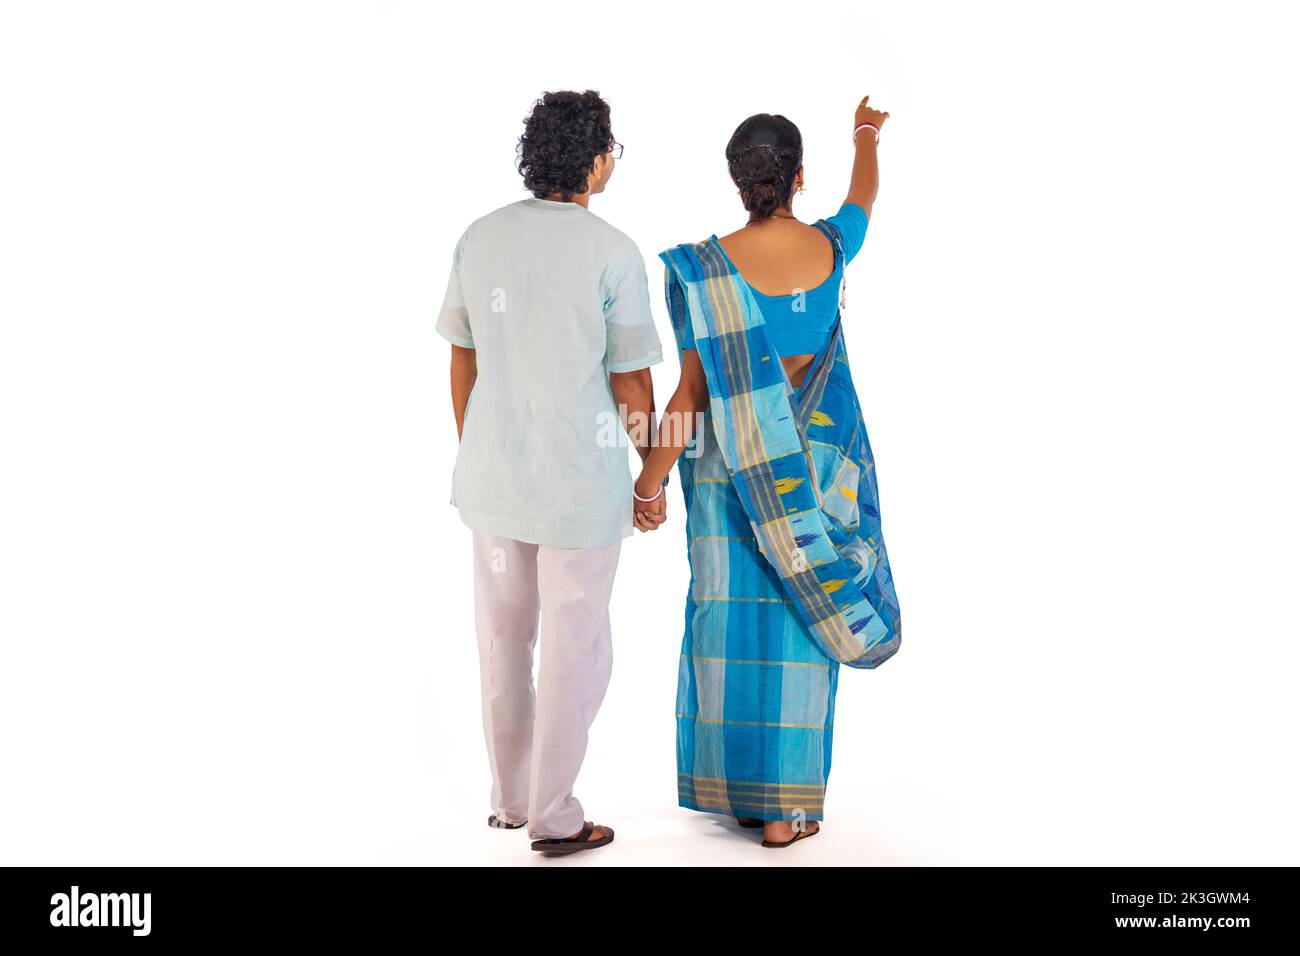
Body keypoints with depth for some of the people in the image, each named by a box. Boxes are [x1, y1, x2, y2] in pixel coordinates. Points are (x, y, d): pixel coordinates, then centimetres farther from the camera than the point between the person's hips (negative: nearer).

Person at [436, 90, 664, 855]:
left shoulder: (481, 238, 0)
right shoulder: (612, 252, -15)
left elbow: (463, 358, 6)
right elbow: (632, 382, -11)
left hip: (495, 473, 5)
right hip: (581, 481, -5)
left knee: (505, 637, 16)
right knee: (576, 648, 8)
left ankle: (511, 797, 30)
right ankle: (554, 817, 16)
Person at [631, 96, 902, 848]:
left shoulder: (709, 267, -12)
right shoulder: (831, 248, -4)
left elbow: (694, 391, -12)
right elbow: (864, 194, 21)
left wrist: (651, 479, -2)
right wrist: (867, 136, 42)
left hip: (733, 465, -1)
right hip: (818, 463, 1)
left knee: (733, 616, 11)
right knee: (799, 624, 5)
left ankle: (732, 783, 23)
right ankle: (785, 807, 11)